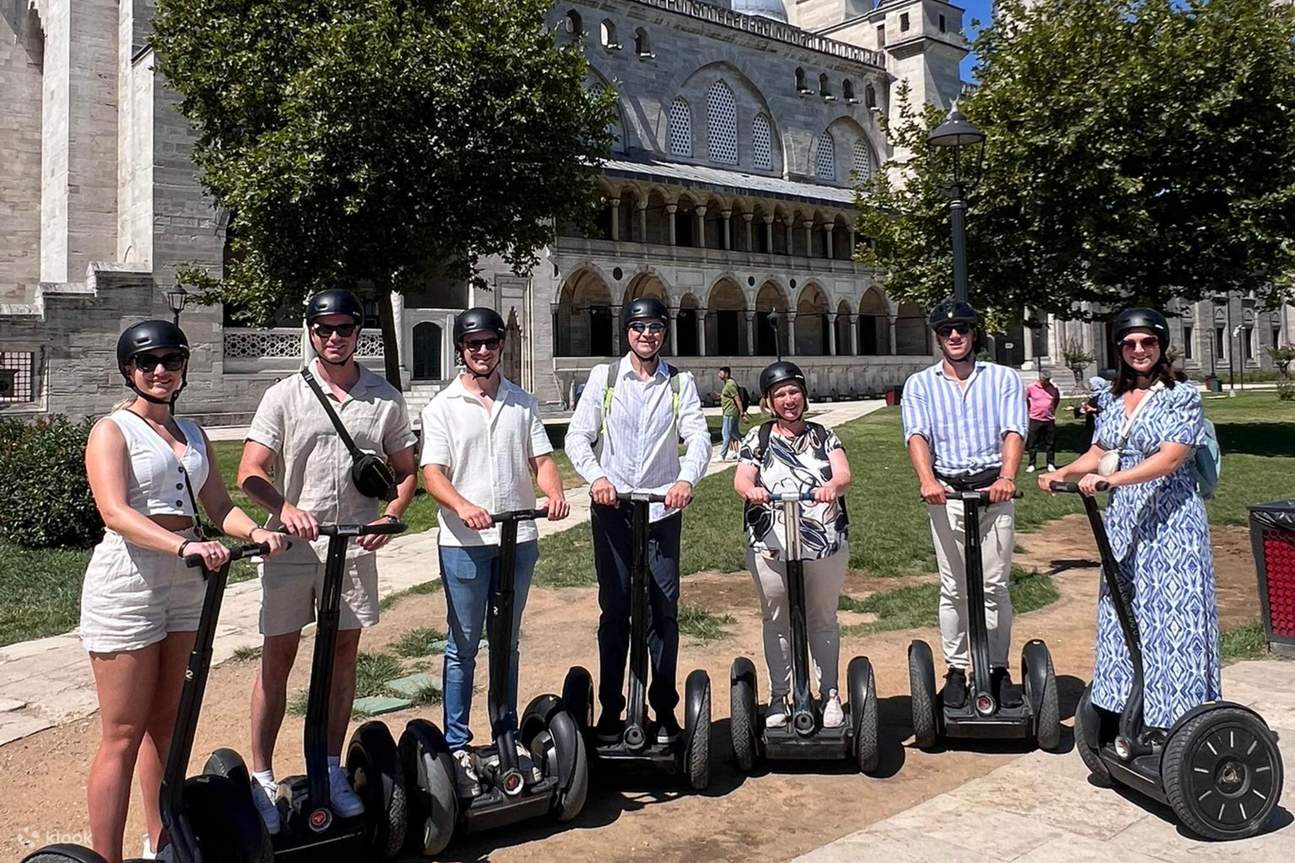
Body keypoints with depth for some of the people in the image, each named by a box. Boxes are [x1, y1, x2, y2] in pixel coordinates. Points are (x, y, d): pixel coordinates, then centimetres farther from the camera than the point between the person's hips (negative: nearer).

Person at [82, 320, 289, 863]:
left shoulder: (192, 435, 15)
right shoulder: (112, 431, -5)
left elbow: (219, 507, 11)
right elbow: (116, 513, -19)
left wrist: (254, 532, -10)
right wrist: (185, 545, -33)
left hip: (185, 582, 6)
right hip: (127, 580, -6)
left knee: (167, 724, 14)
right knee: (123, 735, -2)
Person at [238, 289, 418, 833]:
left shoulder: (385, 399, 5)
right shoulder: (284, 396, -1)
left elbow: (405, 471, 11)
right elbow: (250, 472, -6)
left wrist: (390, 516, -8)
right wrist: (284, 508, -26)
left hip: (354, 545, 2)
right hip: (291, 545, -2)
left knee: (343, 654, 10)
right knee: (277, 659, 4)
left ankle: (331, 769, 23)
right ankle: (261, 777, 15)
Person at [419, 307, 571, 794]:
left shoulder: (523, 403, 10)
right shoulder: (442, 407, 0)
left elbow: (541, 458, 5)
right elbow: (432, 473, -8)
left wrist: (555, 493, -17)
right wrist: (462, 506, -27)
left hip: (519, 538, 3)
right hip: (465, 542, -3)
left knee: (507, 643, 14)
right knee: (463, 647, 4)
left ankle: (507, 735, 26)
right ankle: (457, 746, 13)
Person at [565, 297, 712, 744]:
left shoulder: (680, 383, 5)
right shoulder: (603, 376, 4)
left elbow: (698, 436, -6)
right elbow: (577, 435, -1)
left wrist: (686, 478, -25)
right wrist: (596, 477, -19)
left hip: (662, 509, 0)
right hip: (611, 508, 0)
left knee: (664, 610, 3)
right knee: (614, 609, 7)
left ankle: (664, 709, 14)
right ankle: (610, 708, 16)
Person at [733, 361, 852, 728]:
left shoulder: (823, 436, 9)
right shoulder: (758, 437, 7)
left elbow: (843, 474, -5)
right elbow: (741, 479, -6)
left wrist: (832, 486, -29)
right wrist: (751, 490, -30)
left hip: (825, 544, 1)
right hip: (770, 547, 0)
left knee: (823, 620, 11)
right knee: (776, 622, 9)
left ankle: (830, 694, 23)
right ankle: (778, 697, 21)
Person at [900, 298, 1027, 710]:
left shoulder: (1003, 378, 9)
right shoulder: (920, 385, 9)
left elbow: (1013, 431, -4)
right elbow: (917, 436, -6)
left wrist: (1007, 477, -23)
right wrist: (927, 480, -25)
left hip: (995, 489, 0)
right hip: (946, 492, 0)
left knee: (995, 587, 3)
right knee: (953, 589, 3)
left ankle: (998, 669, 13)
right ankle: (956, 671, 11)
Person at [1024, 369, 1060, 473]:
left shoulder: (1054, 388, -1)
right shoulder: (1031, 387, -7)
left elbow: (1057, 399, 18)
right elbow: (1026, 399, 10)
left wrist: (1052, 409, 13)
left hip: (1050, 419, 2)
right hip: (1035, 419, -2)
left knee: (1050, 443, 6)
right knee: (1032, 444, 1)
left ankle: (1051, 464, 16)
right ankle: (1031, 465, 9)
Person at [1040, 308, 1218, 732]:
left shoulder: (1181, 396, -6)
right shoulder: (1111, 398, 11)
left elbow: (1170, 458, -17)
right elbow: (1099, 453, 14)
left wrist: (1111, 478, -27)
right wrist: (1065, 472, -4)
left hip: (1170, 520, -6)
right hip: (1124, 520, 6)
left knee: (1172, 613, -4)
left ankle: (1177, 717, 6)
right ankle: (1130, 710, 21)